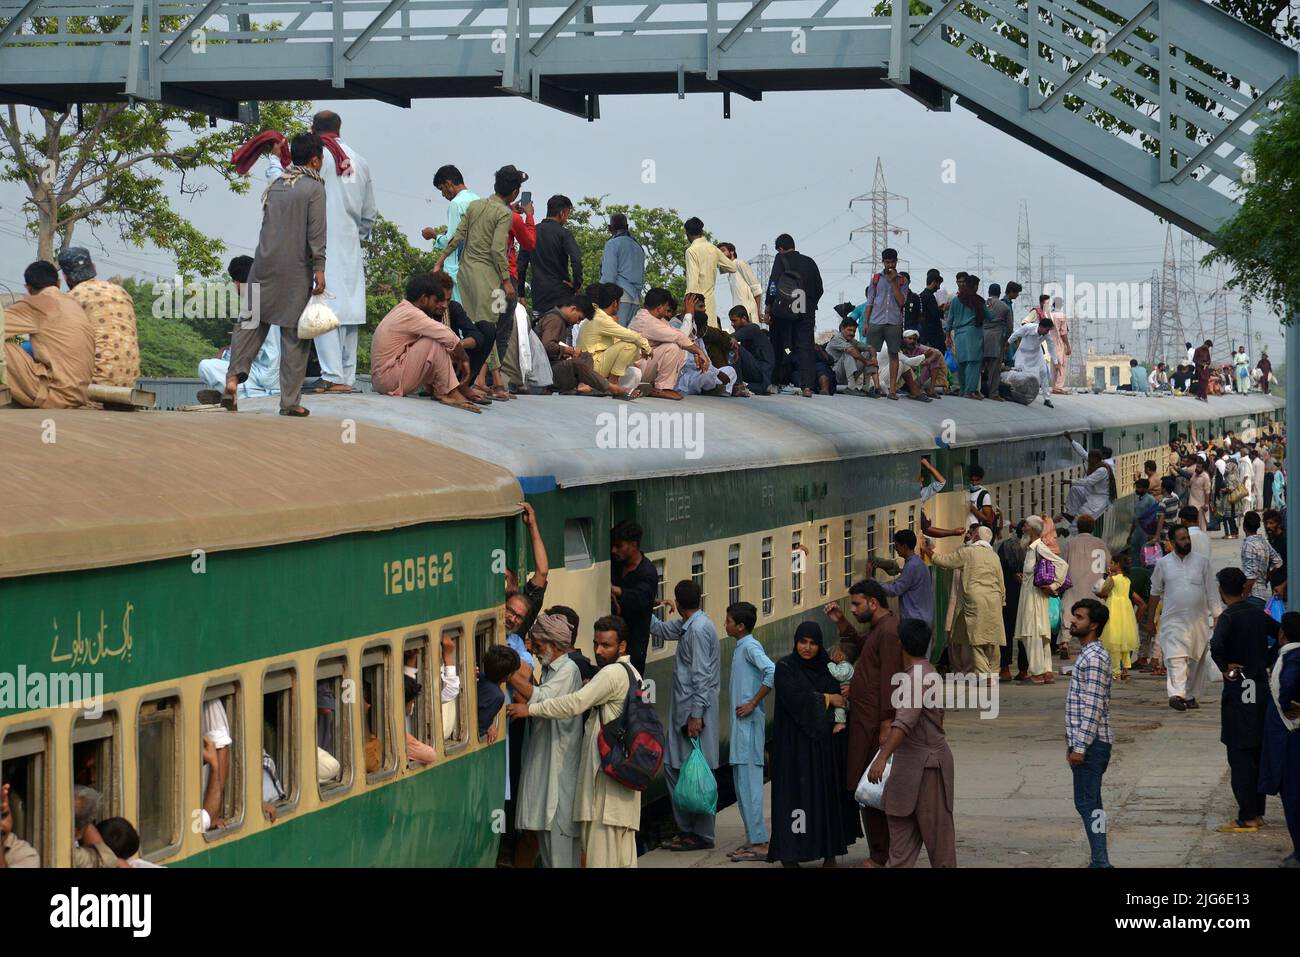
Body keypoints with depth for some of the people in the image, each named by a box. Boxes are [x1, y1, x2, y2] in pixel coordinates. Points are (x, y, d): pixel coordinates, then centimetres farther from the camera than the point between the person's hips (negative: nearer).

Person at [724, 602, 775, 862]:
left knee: (749, 782, -9)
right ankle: (753, 838, 18)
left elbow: (772, 672, -28)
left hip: (749, 723, -10)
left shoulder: (750, 647, -13)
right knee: (742, 782, 13)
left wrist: (753, 703, -22)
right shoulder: (741, 647, 16)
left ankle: (759, 843, -8)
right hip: (741, 724, 10)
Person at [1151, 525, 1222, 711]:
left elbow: (1211, 591, 6)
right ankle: (1176, 694, -29)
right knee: (1176, 658, -17)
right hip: (1173, 620, -2)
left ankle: (1190, 695, 20)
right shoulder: (1163, 564, 4)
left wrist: (1218, 616, 0)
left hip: (1198, 620, 2)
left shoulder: (1202, 561, 5)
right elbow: (1155, 592, 13)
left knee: (1196, 660, 7)